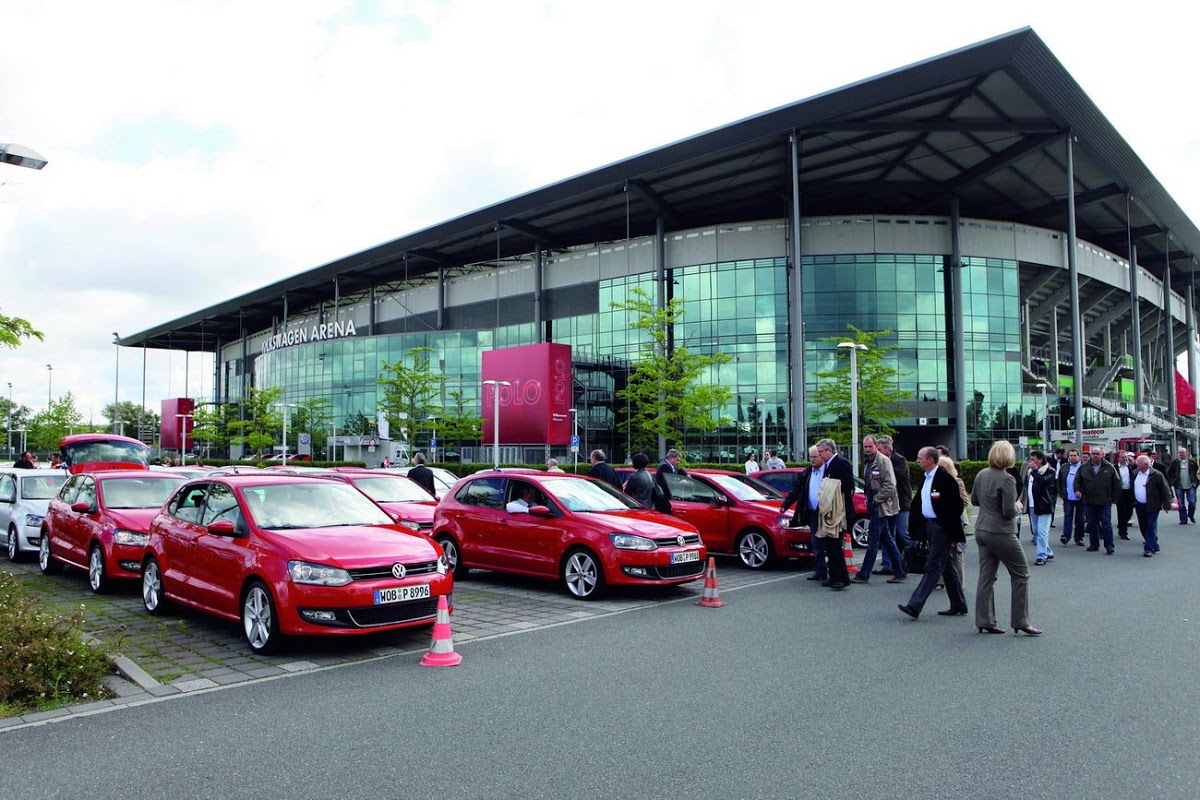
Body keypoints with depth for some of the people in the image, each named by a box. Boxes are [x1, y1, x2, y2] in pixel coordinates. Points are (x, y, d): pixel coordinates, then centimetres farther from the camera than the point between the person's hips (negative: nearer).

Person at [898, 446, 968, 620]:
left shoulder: (945, 478, -15)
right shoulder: (927, 478, 13)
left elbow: (956, 506, -16)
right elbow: (918, 502, 17)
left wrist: (953, 533, -16)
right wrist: (915, 528, 10)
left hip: (941, 527, -10)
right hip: (929, 526, 10)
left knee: (933, 567, -9)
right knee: (946, 568, 16)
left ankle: (914, 606, -14)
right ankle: (958, 605, 26)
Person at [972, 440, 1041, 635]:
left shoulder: (981, 474, 4)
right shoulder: (1006, 479, -18)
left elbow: (974, 500, 16)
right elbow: (1009, 512, -18)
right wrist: (1018, 507, 1)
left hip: (981, 530, 7)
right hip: (1001, 533, -7)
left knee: (986, 576, 10)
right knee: (1020, 574, 6)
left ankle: (984, 621, 13)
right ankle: (1020, 621, 9)